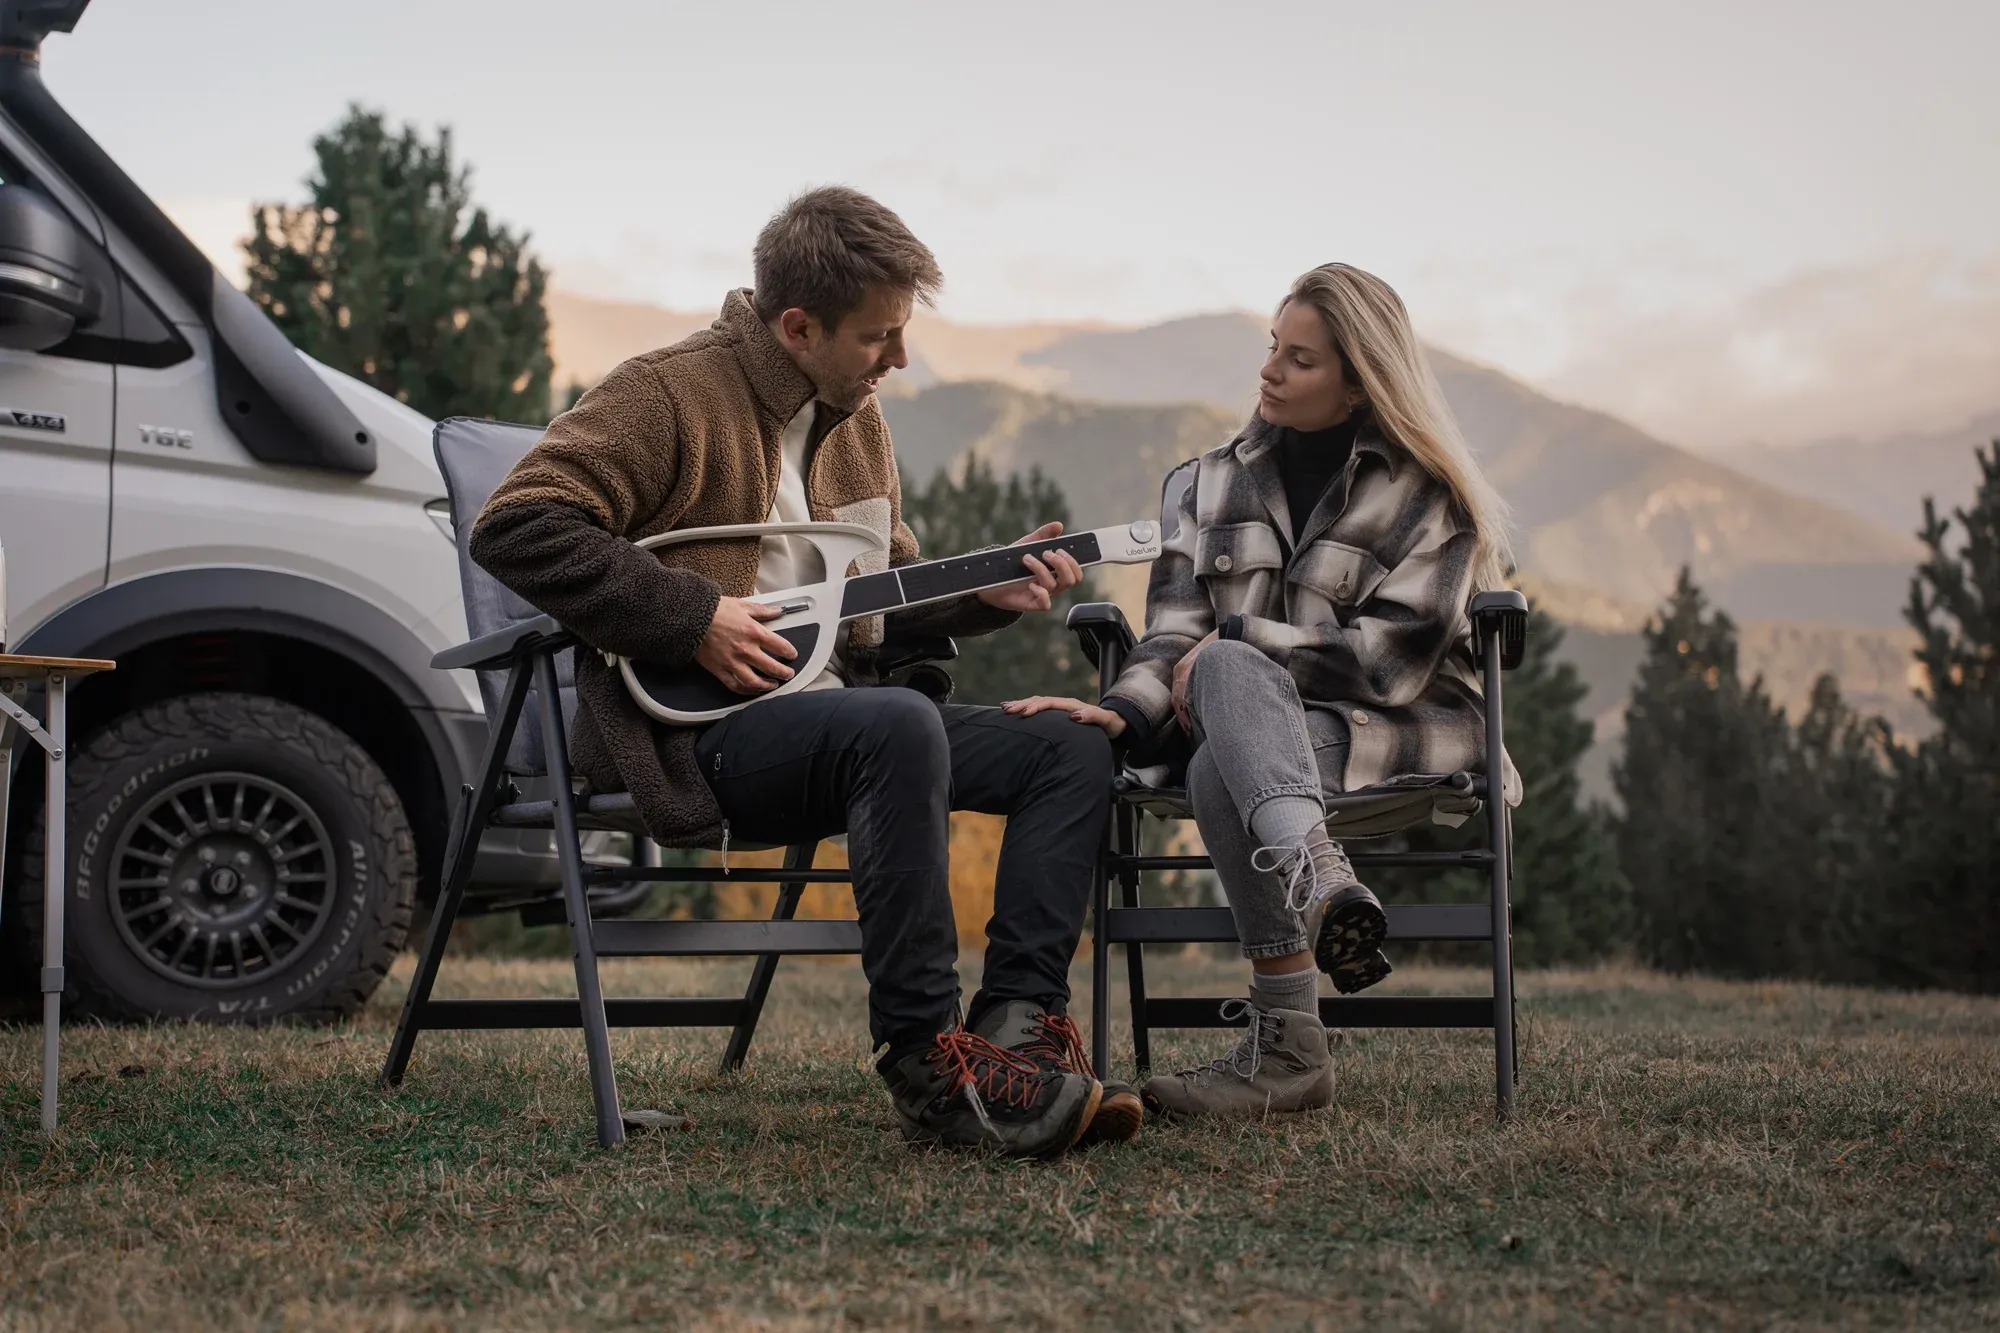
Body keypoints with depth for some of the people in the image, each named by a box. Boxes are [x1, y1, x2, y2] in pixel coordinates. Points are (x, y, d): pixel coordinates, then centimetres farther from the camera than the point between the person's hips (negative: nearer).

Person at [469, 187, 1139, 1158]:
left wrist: (984, 591, 7)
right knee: (899, 727, -37)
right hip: (694, 738, -8)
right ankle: (924, 1064, -32)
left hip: (830, 707, 8)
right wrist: (695, 616, -19)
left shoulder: (854, 419, 18)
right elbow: (514, 527, -18)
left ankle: (1015, 1024, -18)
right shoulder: (671, 395, -9)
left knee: (1074, 750, -6)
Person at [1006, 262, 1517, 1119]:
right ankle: (1321, 882, -59)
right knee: (1227, 670, -35)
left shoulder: (1425, 494, 2)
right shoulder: (1221, 479, 16)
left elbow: (1390, 660, -9)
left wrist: (1238, 642, -11)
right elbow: (1176, 632, 4)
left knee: (1218, 768, -35)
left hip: (1406, 733, -3)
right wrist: (1125, 711, -17)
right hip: (1251, 724, 3)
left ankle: (1287, 1046, -45)